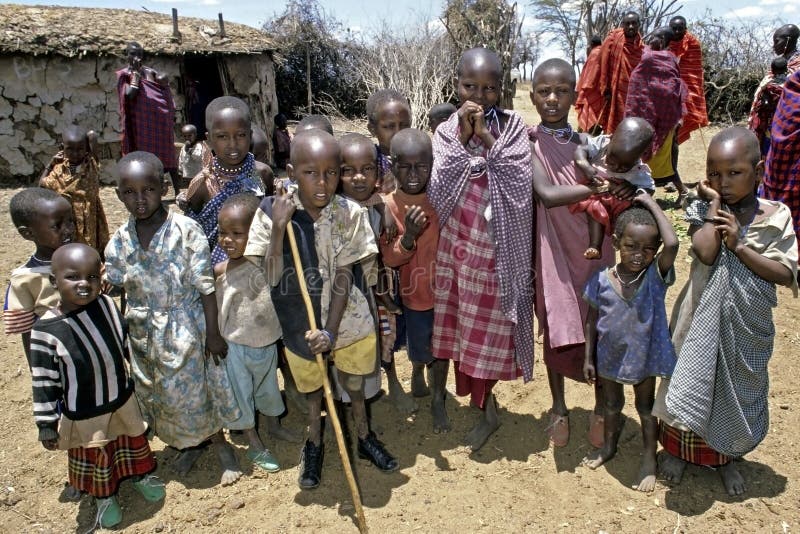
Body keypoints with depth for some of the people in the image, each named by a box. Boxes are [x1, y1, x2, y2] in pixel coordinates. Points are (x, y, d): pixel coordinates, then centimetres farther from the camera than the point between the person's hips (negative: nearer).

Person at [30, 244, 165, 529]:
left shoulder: (107, 305, -15)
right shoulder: (46, 331, -26)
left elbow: (127, 343, 3)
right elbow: (43, 382, -16)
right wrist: (46, 424, -10)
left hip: (123, 400, 4)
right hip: (84, 416, -3)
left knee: (134, 441, 26)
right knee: (95, 459, 20)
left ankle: (140, 475, 55)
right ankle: (105, 496, 48)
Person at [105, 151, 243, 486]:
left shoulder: (186, 231, -17)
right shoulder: (119, 242, -5)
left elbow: (205, 287, -14)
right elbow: (114, 291, 4)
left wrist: (213, 333, -11)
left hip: (186, 329, -4)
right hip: (145, 334, 5)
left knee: (199, 388, 9)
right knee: (160, 393, 19)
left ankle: (220, 445, 34)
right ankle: (188, 445, 44)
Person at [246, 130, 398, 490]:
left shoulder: (350, 214, -16)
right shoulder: (271, 212, -17)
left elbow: (344, 279, -14)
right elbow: (272, 277, -20)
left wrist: (332, 331, -21)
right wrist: (279, 226, -30)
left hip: (347, 321, 0)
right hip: (299, 324, 0)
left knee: (354, 384, 19)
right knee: (311, 389, 22)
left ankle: (364, 437, 47)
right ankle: (314, 443, 49)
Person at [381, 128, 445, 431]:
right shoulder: (388, 206, -16)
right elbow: (389, 259, -15)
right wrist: (409, 236, -33)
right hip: (414, 292, -1)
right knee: (422, 351, 14)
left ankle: (438, 401, 40)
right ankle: (418, 371, 51)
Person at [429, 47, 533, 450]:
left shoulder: (512, 127, -3)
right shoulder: (446, 132, 0)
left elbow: (520, 184, -15)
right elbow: (437, 194, -12)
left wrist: (487, 139, -19)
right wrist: (463, 139, -17)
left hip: (496, 247, -2)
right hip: (455, 245, 2)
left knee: (486, 329, 8)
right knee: (451, 322, 12)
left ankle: (485, 409, 30)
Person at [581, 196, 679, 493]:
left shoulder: (656, 276, -20)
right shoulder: (602, 280, -16)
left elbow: (672, 245, -40)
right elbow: (592, 321, -6)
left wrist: (651, 204, -31)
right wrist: (588, 359, -3)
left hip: (644, 357, -2)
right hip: (609, 357, 2)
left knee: (646, 407, 20)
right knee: (611, 404, 25)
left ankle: (649, 458, 41)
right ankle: (609, 446, 49)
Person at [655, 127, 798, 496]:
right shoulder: (704, 210, -9)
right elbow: (705, 253, -27)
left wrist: (739, 245, -22)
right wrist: (714, 203, -19)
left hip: (747, 325, 2)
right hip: (704, 318, -1)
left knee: (738, 390, 16)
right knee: (693, 380, 12)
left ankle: (726, 459, 41)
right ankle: (678, 449, 36)